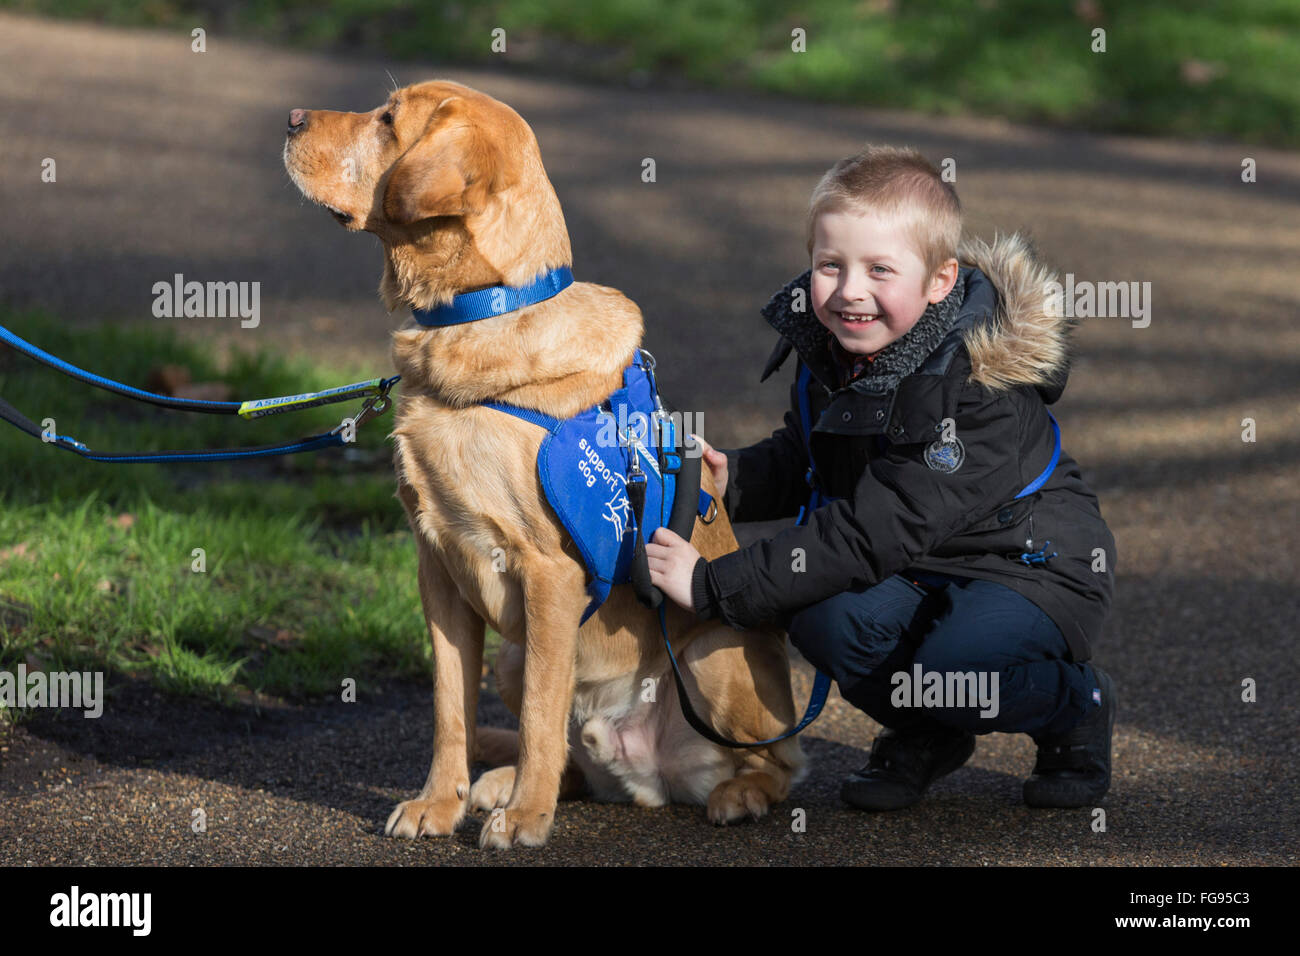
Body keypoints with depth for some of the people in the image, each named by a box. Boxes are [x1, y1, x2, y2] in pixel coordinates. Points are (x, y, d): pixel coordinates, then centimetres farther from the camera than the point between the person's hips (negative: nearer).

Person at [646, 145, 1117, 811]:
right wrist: (730, 480, -12)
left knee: (947, 672, -34)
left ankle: (1077, 707, 0)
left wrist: (715, 586, -34)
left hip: (1036, 565, -6)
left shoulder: (983, 392, -30)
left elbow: (873, 532, -34)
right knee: (825, 620, -25)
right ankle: (923, 738, 6)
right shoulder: (829, 350, -6)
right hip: (921, 569, 6)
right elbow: (799, 462, 13)